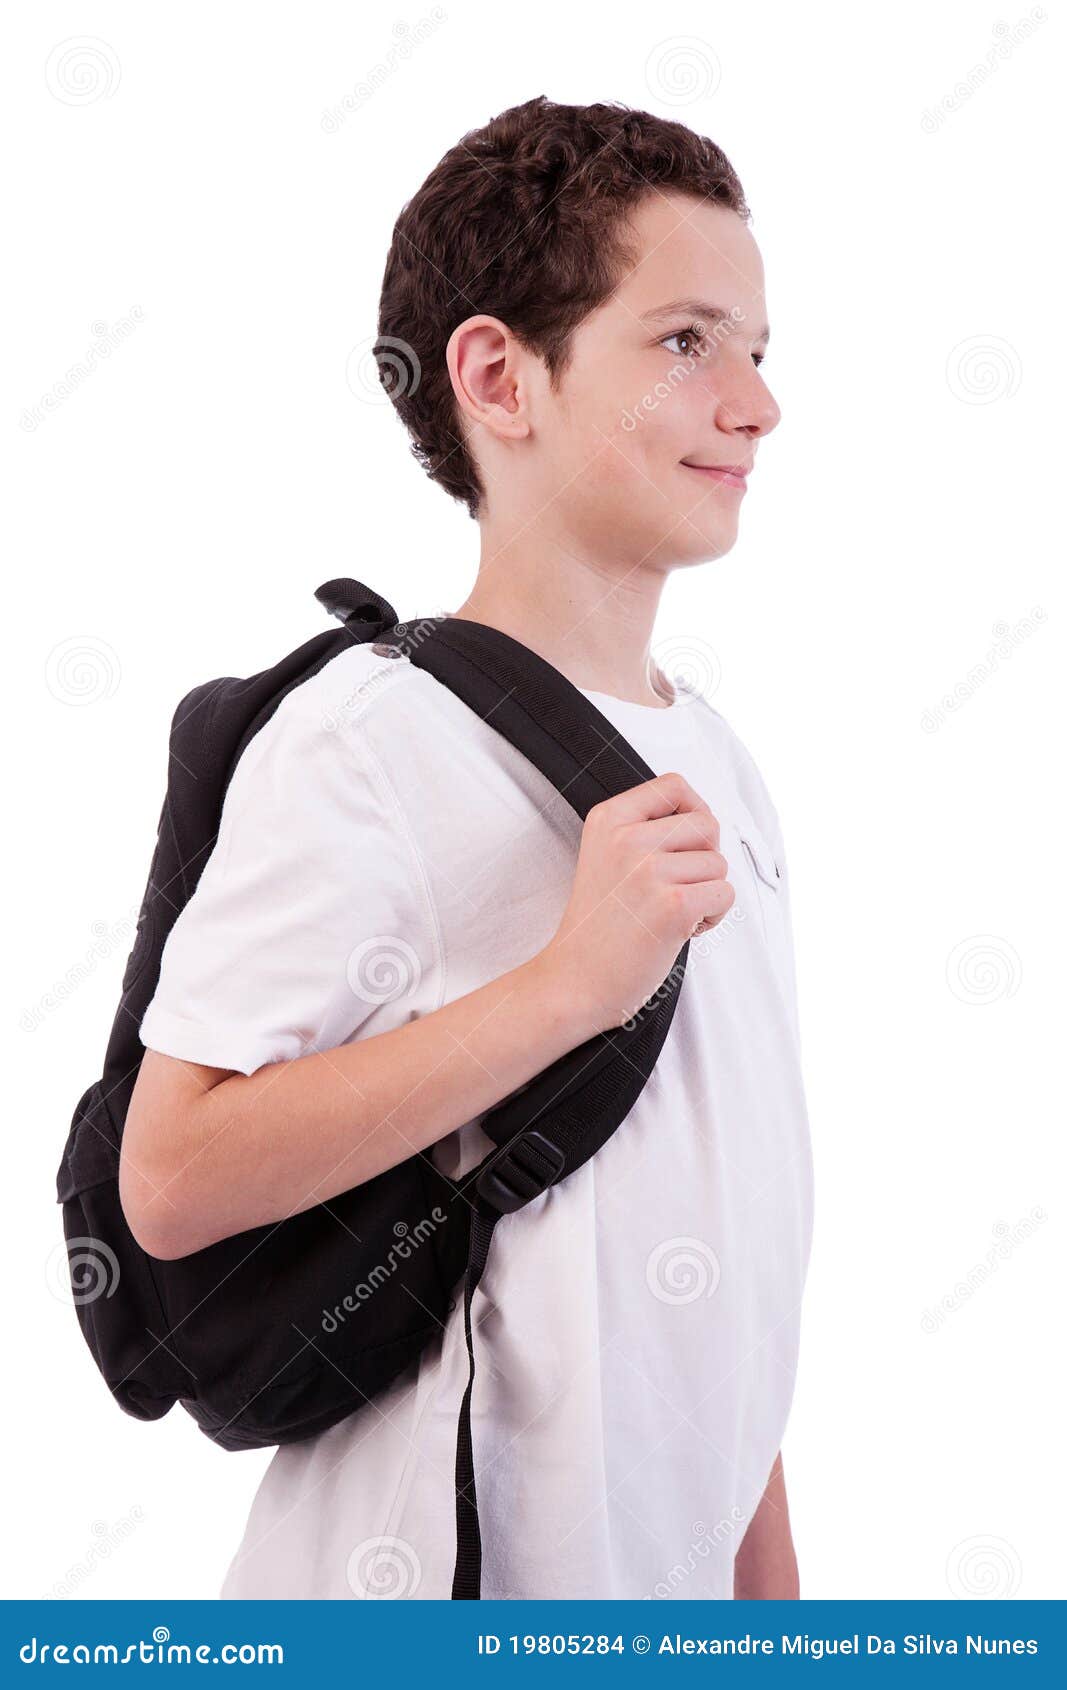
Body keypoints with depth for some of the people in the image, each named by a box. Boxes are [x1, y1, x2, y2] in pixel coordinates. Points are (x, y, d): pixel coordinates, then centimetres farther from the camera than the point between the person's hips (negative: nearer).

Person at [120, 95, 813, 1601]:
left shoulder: (720, 767, 6)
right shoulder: (370, 749, -18)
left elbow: (729, 1219, 11)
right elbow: (171, 1179, -23)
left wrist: (766, 1571, 13)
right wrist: (569, 982, -27)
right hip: (429, 1589, -6)